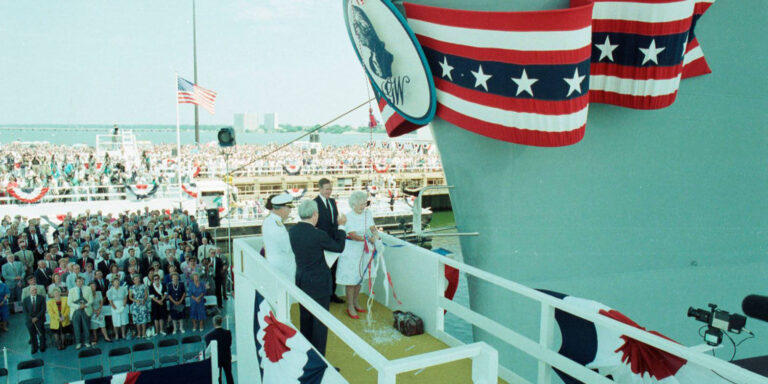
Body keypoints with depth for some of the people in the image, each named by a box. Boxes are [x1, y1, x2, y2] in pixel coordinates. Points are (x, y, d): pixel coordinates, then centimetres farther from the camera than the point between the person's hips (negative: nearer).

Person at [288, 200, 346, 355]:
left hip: (301, 281, 7)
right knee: (320, 321, 7)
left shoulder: (292, 231, -5)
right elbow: (339, 247, -9)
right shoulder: (318, 235, -24)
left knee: (305, 317, 22)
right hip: (318, 283, -7)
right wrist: (341, 226, 2)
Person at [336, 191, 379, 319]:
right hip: (351, 250, -6)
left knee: (359, 277, 16)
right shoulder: (349, 217, -18)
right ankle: (350, 307, 12)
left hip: (363, 249, 6)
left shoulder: (367, 214, 1)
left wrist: (375, 235, -28)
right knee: (351, 279, 0)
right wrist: (368, 239, -37)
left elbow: (372, 228, -5)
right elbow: (353, 235, -25)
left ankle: (355, 303, 32)